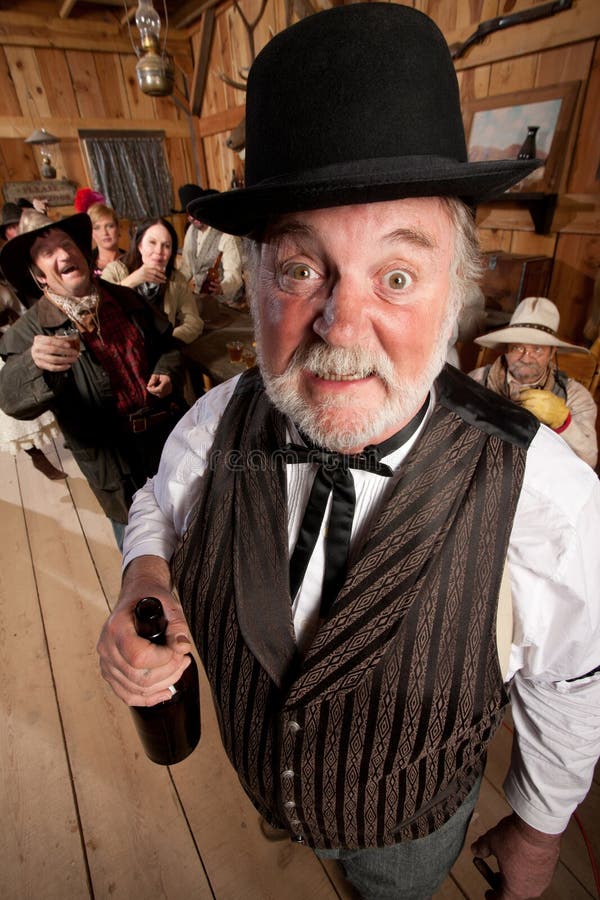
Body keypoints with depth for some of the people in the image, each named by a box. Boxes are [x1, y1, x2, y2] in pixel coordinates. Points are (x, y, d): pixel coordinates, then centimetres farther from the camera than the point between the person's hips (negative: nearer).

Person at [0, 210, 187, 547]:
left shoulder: (127, 299, 2)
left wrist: (167, 371, -9)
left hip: (171, 432, 4)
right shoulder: (30, 332, -12)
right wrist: (35, 363, -50)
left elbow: (168, 343, 13)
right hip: (120, 466, -4)